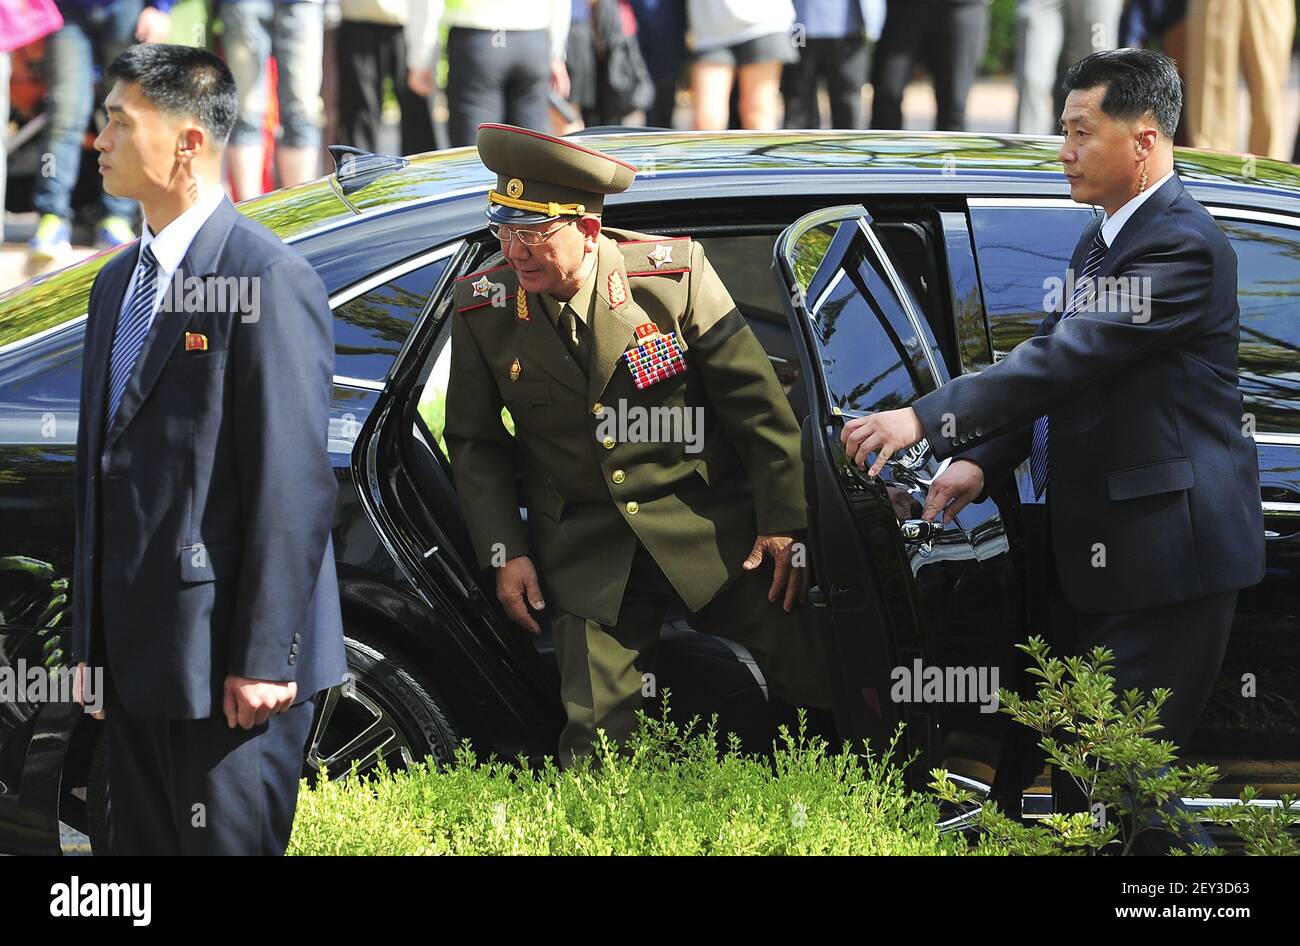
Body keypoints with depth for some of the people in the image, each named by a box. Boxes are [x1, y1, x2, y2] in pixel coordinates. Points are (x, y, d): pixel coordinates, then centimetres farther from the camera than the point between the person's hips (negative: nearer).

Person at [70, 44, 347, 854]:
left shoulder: (272, 279, -13)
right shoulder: (119, 282, 15)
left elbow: (295, 484, -16)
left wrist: (265, 659, -18)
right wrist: (92, 640, 15)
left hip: (226, 665, -9)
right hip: (136, 658, 9)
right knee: (143, 845, 12)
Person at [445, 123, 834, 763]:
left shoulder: (673, 272, -10)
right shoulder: (482, 308, -5)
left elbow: (755, 400, -4)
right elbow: (473, 442, 8)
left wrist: (782, 523, -5)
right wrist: (504, 553, -1)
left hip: (709, 529, -1)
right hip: (586, 558, 1)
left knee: (817, 689, -3)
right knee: (598, 740, -5)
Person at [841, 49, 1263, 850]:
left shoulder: (1182, 245, -17)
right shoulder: (1098, 243, 15)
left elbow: (1071, 359, -24)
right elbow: (1057, 366, 17)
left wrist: (927, 420, -25)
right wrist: (981, 461, 0)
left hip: (1167, 550, -10)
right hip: (1094, 546, 10)